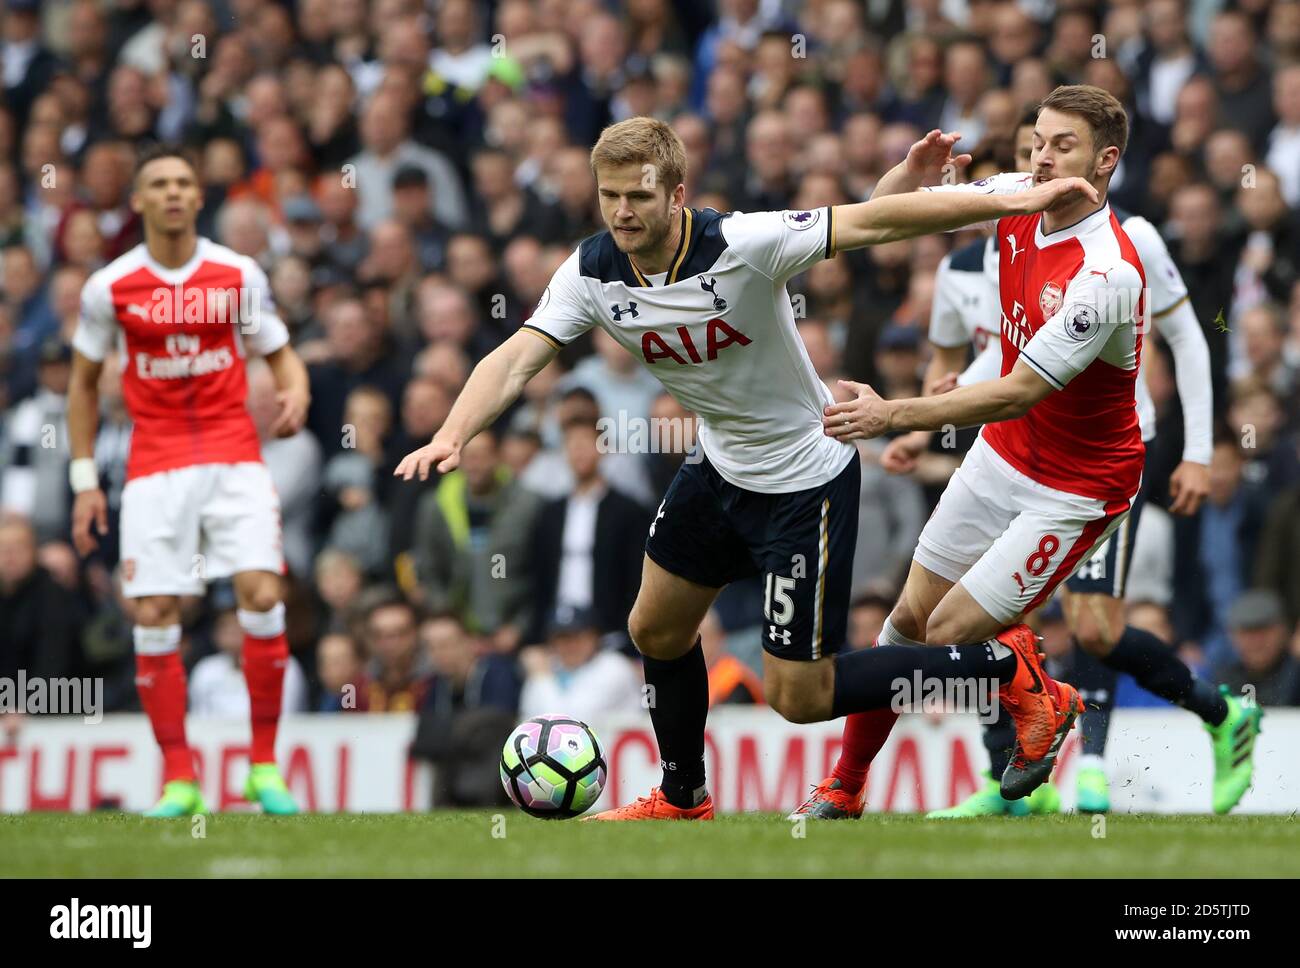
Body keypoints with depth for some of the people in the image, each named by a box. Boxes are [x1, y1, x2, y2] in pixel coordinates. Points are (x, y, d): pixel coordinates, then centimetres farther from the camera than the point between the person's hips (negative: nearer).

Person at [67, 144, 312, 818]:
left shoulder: (239, 275, 3)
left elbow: (280, 354, 12)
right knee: (153, 616, -7)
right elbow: (83, 383, 12)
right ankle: (178, 780, 4)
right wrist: (84, 479, 7)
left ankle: (265, 767, -2)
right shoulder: (110, 287, 2)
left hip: (234, 458, 0)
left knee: (262, 596, -14)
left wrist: (295, 392, -12)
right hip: (154, 467, 0)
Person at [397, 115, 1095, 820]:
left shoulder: (742, 245, -29)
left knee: (797, 697, -5)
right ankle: (683, 799, 45)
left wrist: (1013, 202, -39)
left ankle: (1003, 664, 10)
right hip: (720, 468, 7)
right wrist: (452, 435, -40)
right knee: (657, 631, 20)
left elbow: (871, 223, -33)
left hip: (805, 482, -7)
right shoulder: (591, 273, -13)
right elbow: (518, 358, -21)